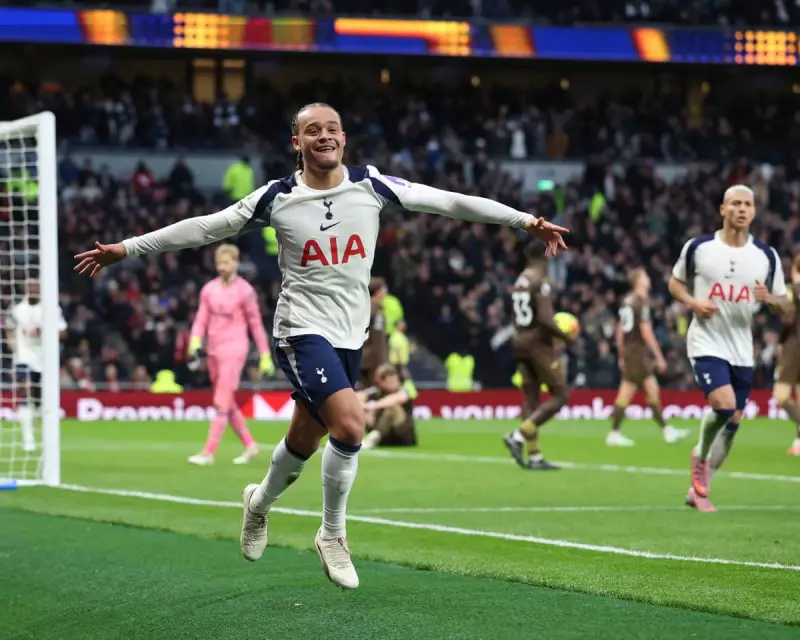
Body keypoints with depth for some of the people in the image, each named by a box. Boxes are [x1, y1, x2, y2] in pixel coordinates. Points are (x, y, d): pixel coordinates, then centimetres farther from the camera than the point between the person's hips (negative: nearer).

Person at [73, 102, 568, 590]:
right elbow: (204, 228, 0)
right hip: (303, 329, -4)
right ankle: (333, 535, 0)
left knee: (305, 442, 13)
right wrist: (126, 250, 0)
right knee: (350, 425, -22)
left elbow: (449, 202, -3)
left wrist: (524, 220, -5)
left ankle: (261, 502, 46)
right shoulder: (277, 198, -6)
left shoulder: (371, 185, -2)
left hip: (351, 336, 4)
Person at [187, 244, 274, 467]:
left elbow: (256, 324, -3)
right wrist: (195, 341, -11)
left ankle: (208, 453, -12)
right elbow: (201, 320, 8)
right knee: (228, 404, 12)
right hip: (213, 351, 6)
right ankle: (250, 445, 24)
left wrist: (265, 356, -3)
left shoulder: (245, 291, -7)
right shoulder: (209, 289, 8)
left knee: (222, 403, -11)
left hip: (233, 350, -6)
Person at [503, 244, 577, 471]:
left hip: (519, 342, 9)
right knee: (560, 395, -3)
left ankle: (534, 456, 8)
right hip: (539, 343, -9)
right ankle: (519, 435, -14)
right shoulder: (540, 282, -14)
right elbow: (544, 319, -23)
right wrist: (566, 337, -10)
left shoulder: (519, 281, 12)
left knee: (531, 399, 9)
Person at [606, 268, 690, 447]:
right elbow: (646, 331, -18)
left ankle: (667, 431, 13)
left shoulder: (627, 300, 12)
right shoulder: (642, 302, -14)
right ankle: (613, 434, 0)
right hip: (637, 351, -9)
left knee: (653, 391, 11)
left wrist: (622, 355, 22)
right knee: (625, 395, -4)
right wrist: (659, 357, -14)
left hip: (628, 350, 9)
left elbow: (620, 330, 16)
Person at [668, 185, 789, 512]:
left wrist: (769, 299, -15)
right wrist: (693, 302, -11)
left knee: (732, 422, 6)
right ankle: (700, 455, 7)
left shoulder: (766, 256, 3)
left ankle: (699, 488, 22)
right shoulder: (697, 248, -3)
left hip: (742, 349, 4)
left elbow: (782, 302, 8)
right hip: (706, 342, -4)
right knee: (724, 404, -24)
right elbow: (675, 282, 10)